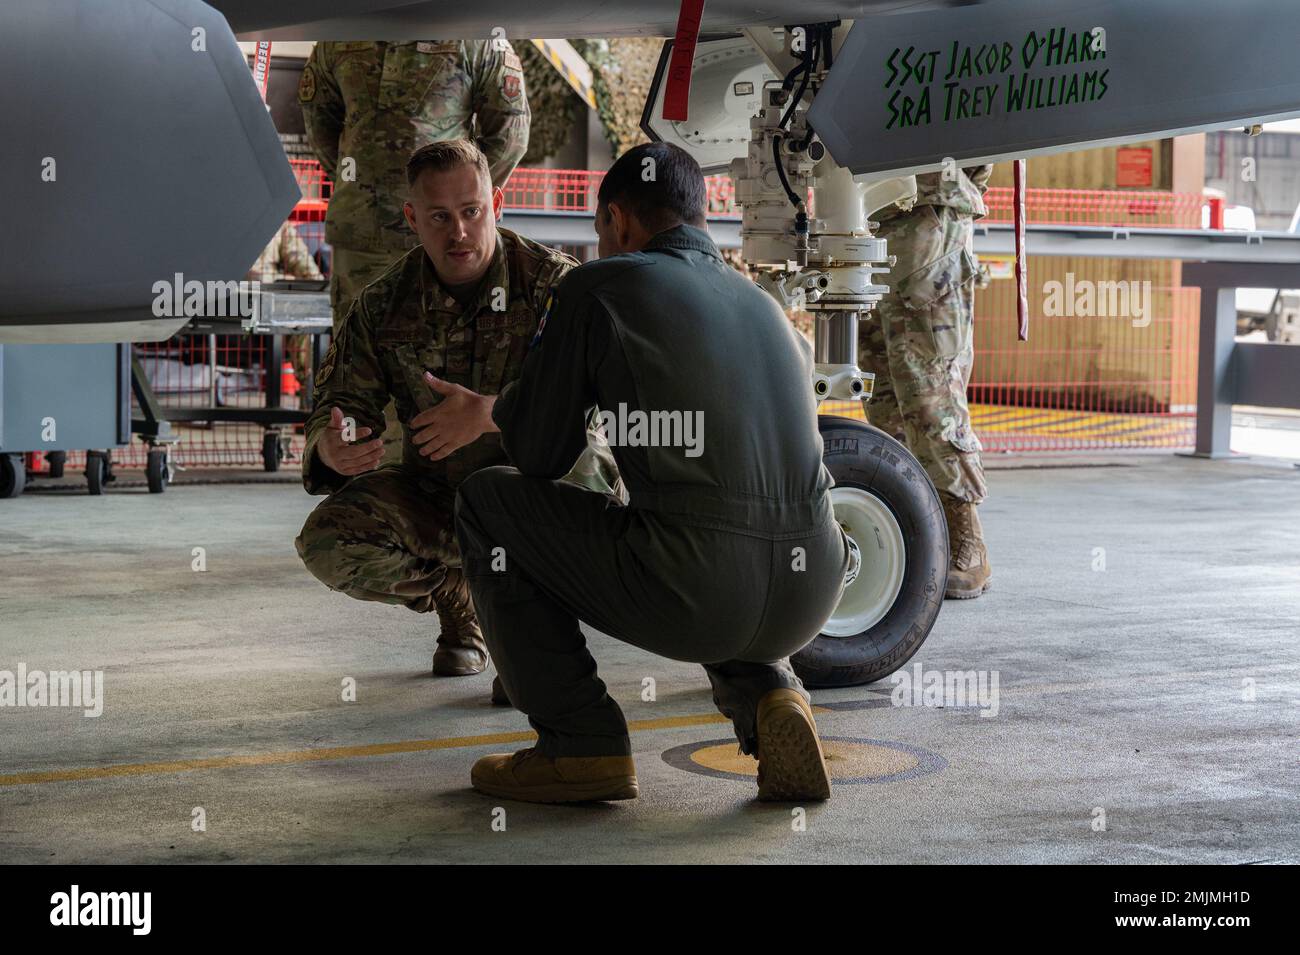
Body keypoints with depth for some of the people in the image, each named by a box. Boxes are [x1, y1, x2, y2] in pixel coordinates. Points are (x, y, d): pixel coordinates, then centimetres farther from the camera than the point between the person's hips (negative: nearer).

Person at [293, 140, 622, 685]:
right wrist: (331, 449, -28)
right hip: (438, 493, 4)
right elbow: (339, 401, -2)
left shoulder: (552, 282, -16)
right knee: (328, 544, -22)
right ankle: (456, 595, 10)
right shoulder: (384, 306, -5)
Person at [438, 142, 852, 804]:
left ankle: (581, 745, 11)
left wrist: (500, 410, 34)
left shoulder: (599, 288, 6)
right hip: (808, 600, 6)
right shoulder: (761, 303, 23)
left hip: (692, 597, -6)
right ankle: (766, 695, 12)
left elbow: (536, 457, 8)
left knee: (486, 503, 17)